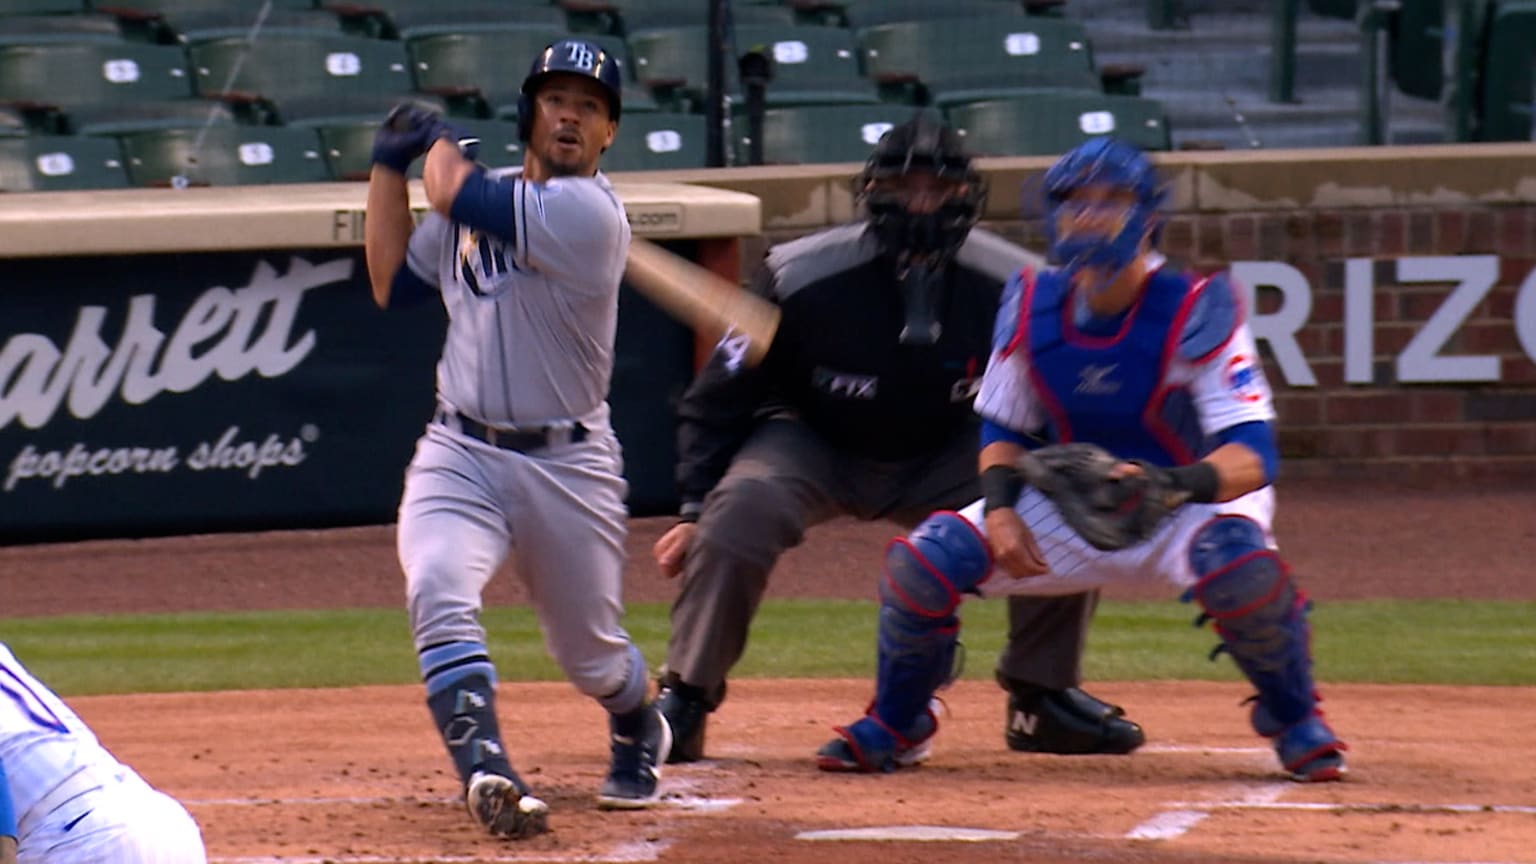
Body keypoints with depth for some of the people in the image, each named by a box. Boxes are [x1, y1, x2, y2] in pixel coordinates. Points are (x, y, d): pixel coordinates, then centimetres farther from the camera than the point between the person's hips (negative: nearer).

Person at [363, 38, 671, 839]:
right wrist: (388, 164, 10)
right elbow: (393, 281, 15)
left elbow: (454, 195, -22)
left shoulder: (587, 212, -17)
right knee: (438, 593, -26)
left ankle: (639, 732, 46)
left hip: (566, 465, -4)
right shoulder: (484, 196, 7)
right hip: (459, 453, 4)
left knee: (590, 653, 11)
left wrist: (441, 140, 0)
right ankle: (486, 772, -31)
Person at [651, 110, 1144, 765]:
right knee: (743, 504, -33)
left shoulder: (1014, 288, -20)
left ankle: (1043, 694, 2)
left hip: (943, 458, 2)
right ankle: (685, 700, -21)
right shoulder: (803, 277, -24)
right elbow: (721, 397, -12)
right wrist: (696, 509, -17)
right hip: (811, 446, -2)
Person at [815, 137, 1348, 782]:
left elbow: (1253, 454, -29)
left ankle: (1294, 718, -8)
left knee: (1239, 565, -38)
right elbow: (1002, 427, 4)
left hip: (1189, 499, -4)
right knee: (922, 561, -17)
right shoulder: (1030, 305, -8)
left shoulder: (1194, 311, -22)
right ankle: (896, 723, 12)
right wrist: (1000, 505, -17)